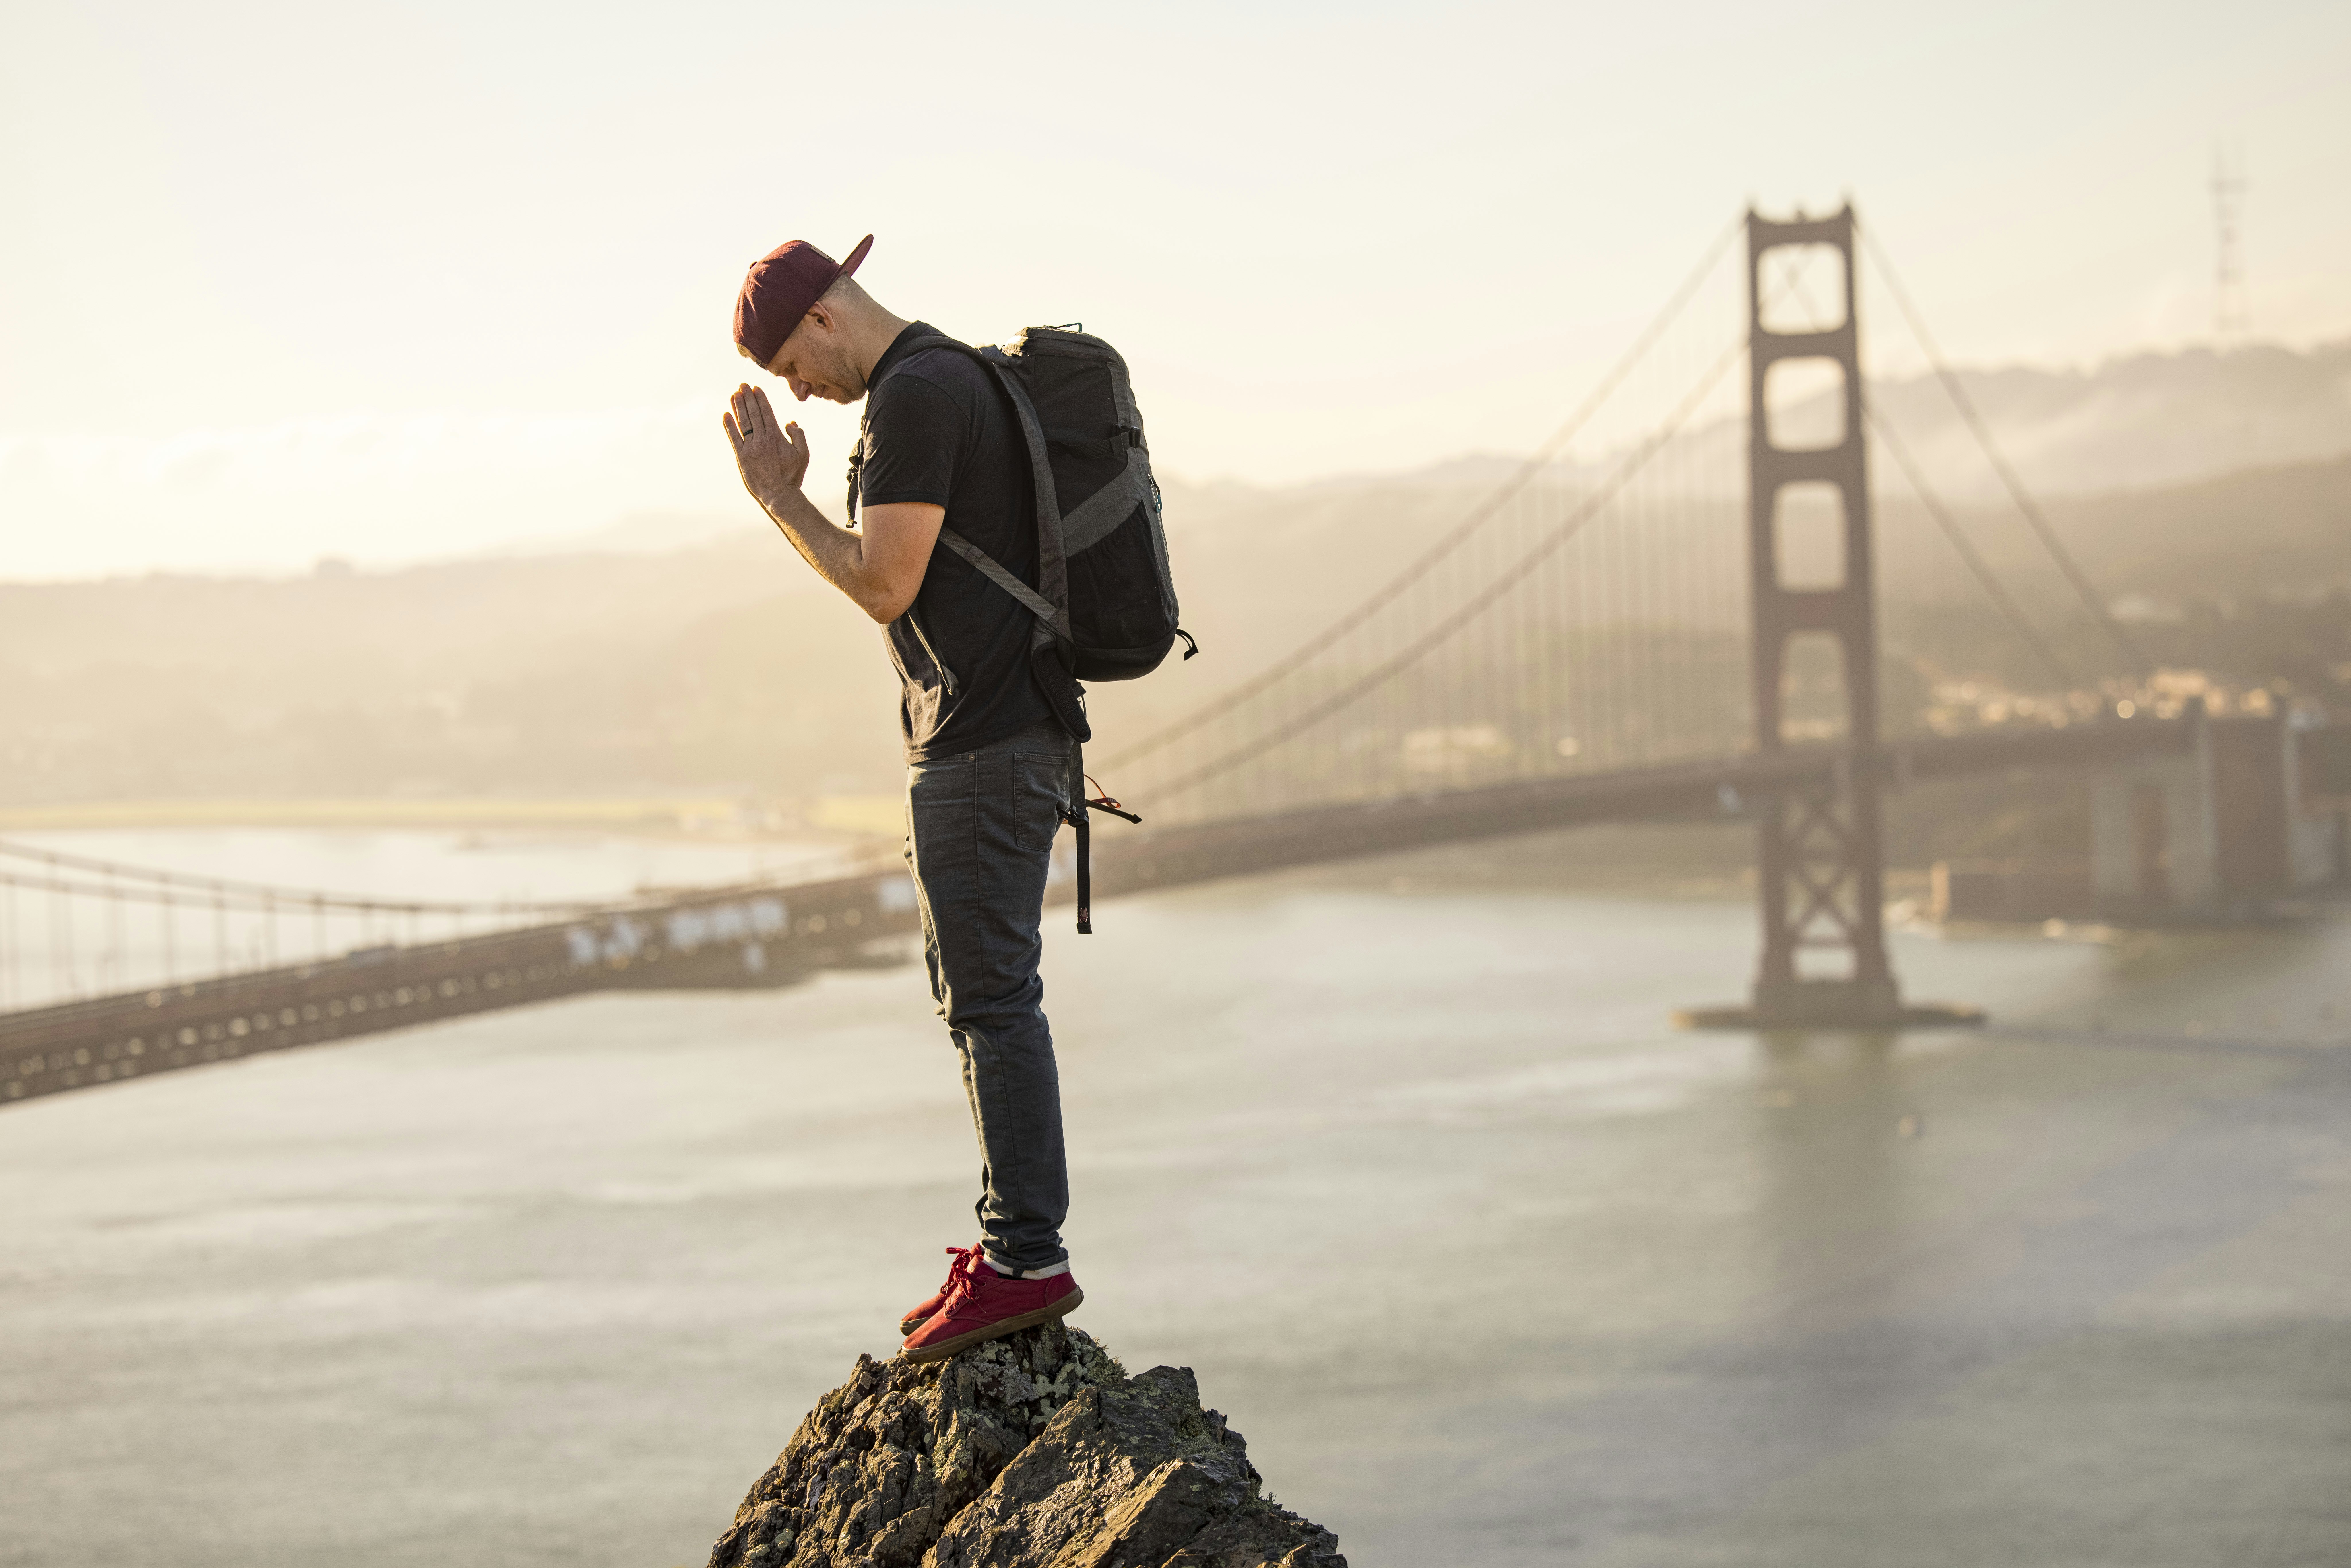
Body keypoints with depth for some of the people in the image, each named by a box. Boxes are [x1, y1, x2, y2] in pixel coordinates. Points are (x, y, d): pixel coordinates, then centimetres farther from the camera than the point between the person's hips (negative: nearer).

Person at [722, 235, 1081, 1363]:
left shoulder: (912, 396, -14)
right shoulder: (960, 380, 19)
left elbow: (885, 586, -17)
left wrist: (777, 499, -8)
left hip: (983, 743, -11)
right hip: (1010, 731, 11)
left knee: (991, 995, -9)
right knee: (975, 988, 14)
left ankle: (1028, 1258, -7)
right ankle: (1011, 1239, 18)